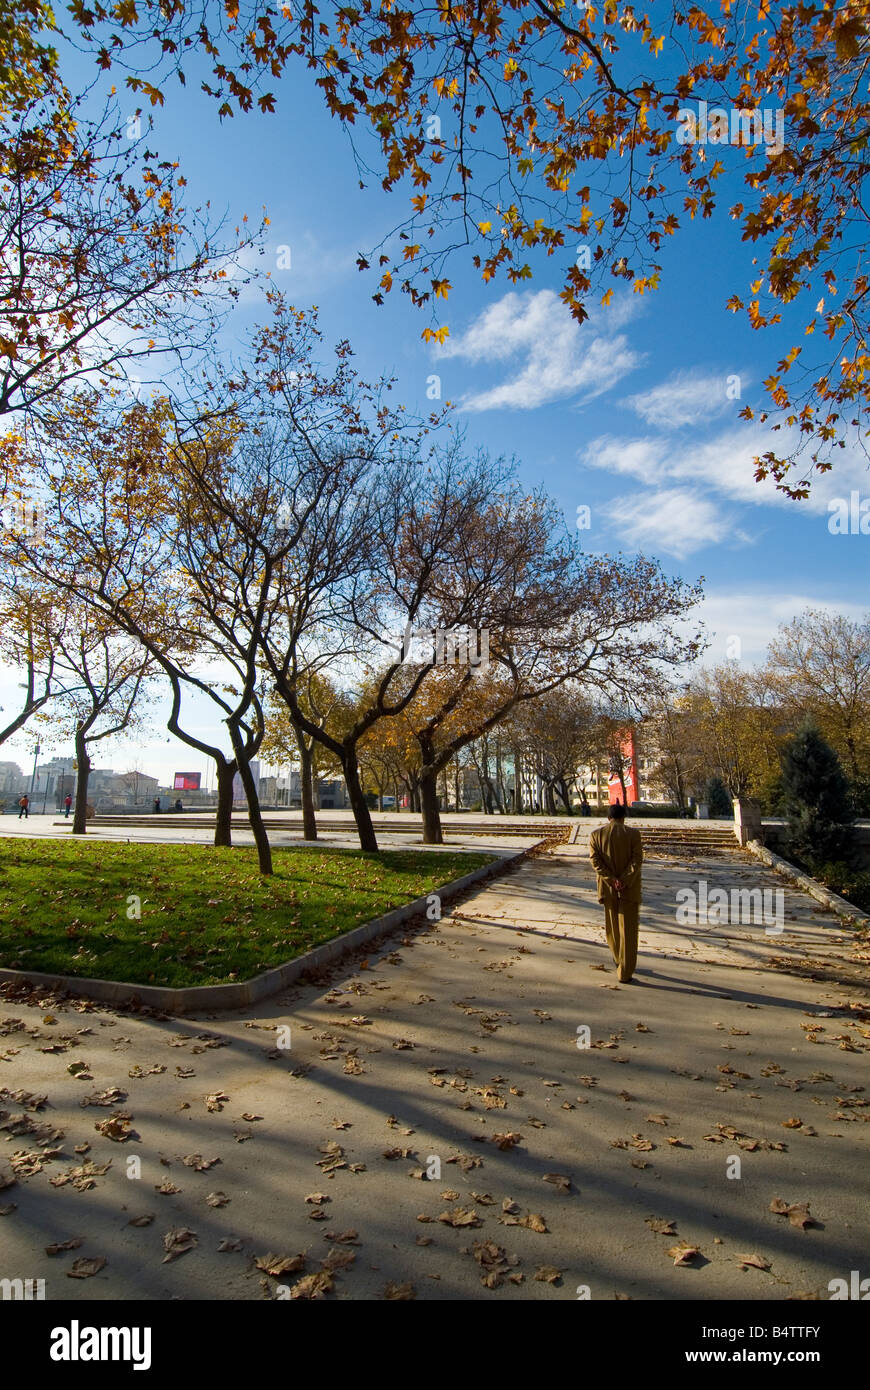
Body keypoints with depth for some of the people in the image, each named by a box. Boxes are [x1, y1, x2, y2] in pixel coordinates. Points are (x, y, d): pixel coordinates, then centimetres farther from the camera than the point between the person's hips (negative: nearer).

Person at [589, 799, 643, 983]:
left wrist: (612, 880, -11)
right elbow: (637, 860, -13)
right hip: (629, 889, -2)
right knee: (628, 929, 3)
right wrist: (625, 881, -15)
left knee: (612, 925, 21)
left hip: (608, 888, 2)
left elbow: (595, 860, -7)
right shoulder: (633, 833, -5)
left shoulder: (596, 834, 0)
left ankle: (618, 959, 38)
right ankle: (624, 973, 4)